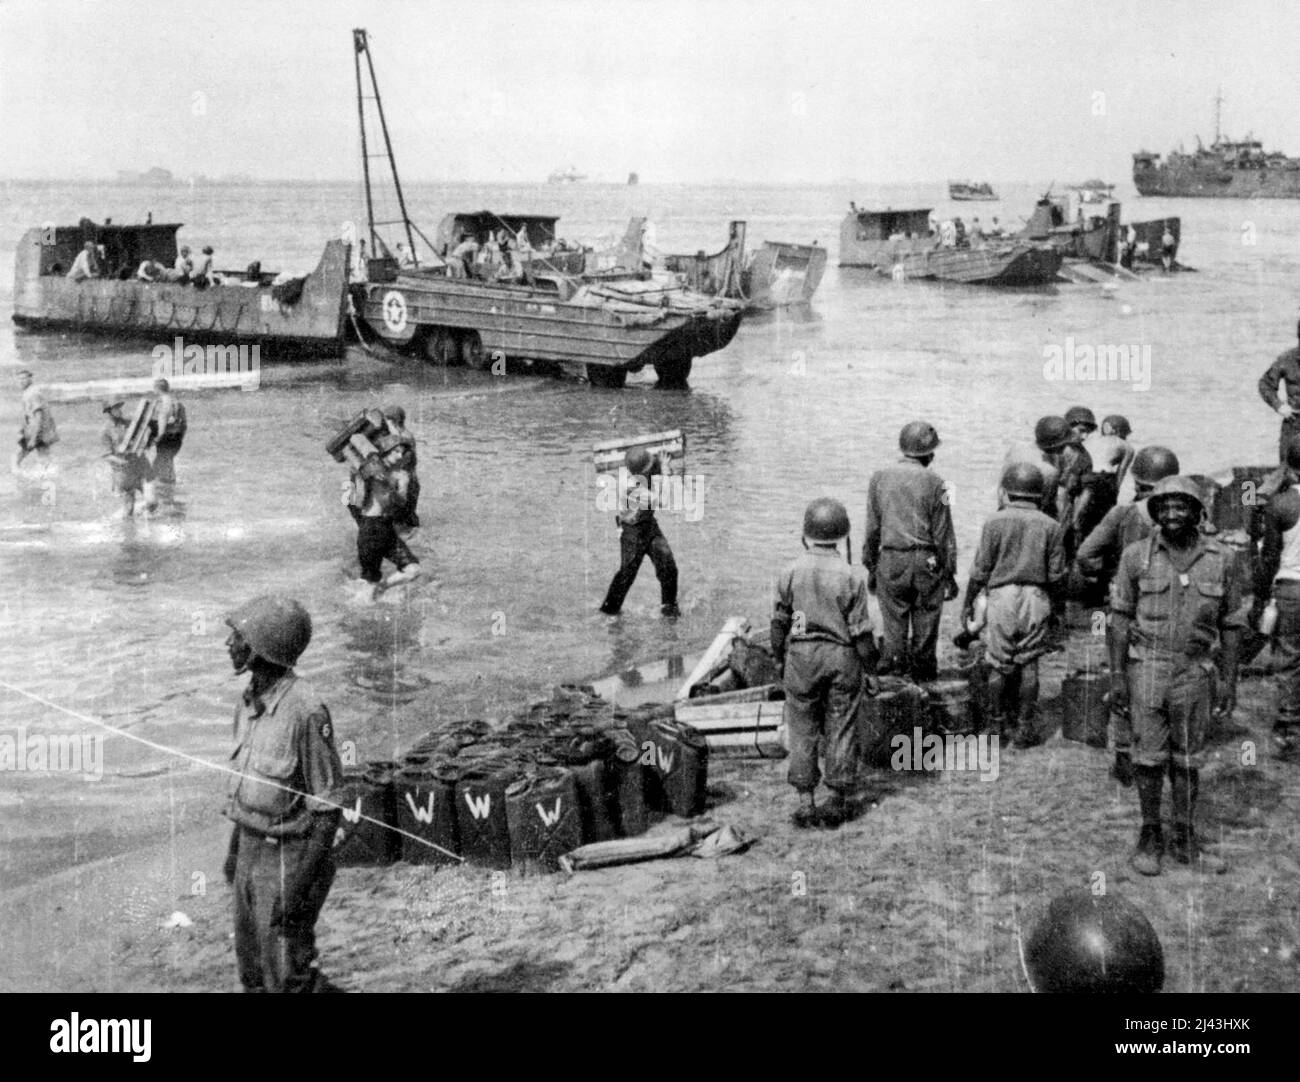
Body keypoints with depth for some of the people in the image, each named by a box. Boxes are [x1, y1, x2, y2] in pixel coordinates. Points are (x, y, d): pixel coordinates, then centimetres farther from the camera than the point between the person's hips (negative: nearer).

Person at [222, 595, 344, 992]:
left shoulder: (305, 711, -26)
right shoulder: (252, 700, 2)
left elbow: (328, 806, -22)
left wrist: (300, 884, -22)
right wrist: (235, 847, 21)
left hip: (290, 859, -8)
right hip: (254, 851, 8)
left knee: (287, 977, 0)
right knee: (253, 970, 18)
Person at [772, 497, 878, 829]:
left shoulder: (790, 573, -6)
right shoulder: (851, 576, -10)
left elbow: (779, 622, 3)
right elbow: (861, 630, -7)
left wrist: (779, 659, 17)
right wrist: (870, 669, 3)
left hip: (801, 656, 1)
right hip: (842, 656, -1)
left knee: (802, 730, 9)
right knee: (840, 730, 9)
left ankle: (806, 802, 9)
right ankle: (838, 800, 16)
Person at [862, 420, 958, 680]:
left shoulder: (879, 478, 4)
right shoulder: (934, 483, -4)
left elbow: (872, 529, 6)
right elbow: (943, 534, -3)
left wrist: (870, 566, 13)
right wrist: (950, 572, 4)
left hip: (890, 560, 2)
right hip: (926, 561, -2)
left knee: (894, 620, 9)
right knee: (925, 620, 9)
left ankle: (894, 664, 8)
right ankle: (923, 669, 15)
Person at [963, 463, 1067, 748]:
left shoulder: (995, 521, -4)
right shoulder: (1051, 526, 1)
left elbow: (981, 570, -3)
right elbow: (1056, 575, 3)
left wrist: (968, 603, 6)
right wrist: (1052, 605, 18)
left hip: (1002, 596, -1)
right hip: (1036, 598, 1)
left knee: (999, 665, 8)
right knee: (1028, 665, 7)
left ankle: (999, 725, 14)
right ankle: (1025, 729, 9)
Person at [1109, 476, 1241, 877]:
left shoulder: (1221, 558, 1)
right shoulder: (1137, 555, -3)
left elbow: (1231, 625, 6)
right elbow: (1120, 617, 0)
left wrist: (1229, 680, 4)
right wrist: (1116, 676, -5)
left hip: (1195, 670, 1)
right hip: (1147, 667, -1)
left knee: (1188, 760, 9)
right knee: (1150, 757, 2)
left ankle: (1185, 839, 21)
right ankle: (1150, 837, 16)